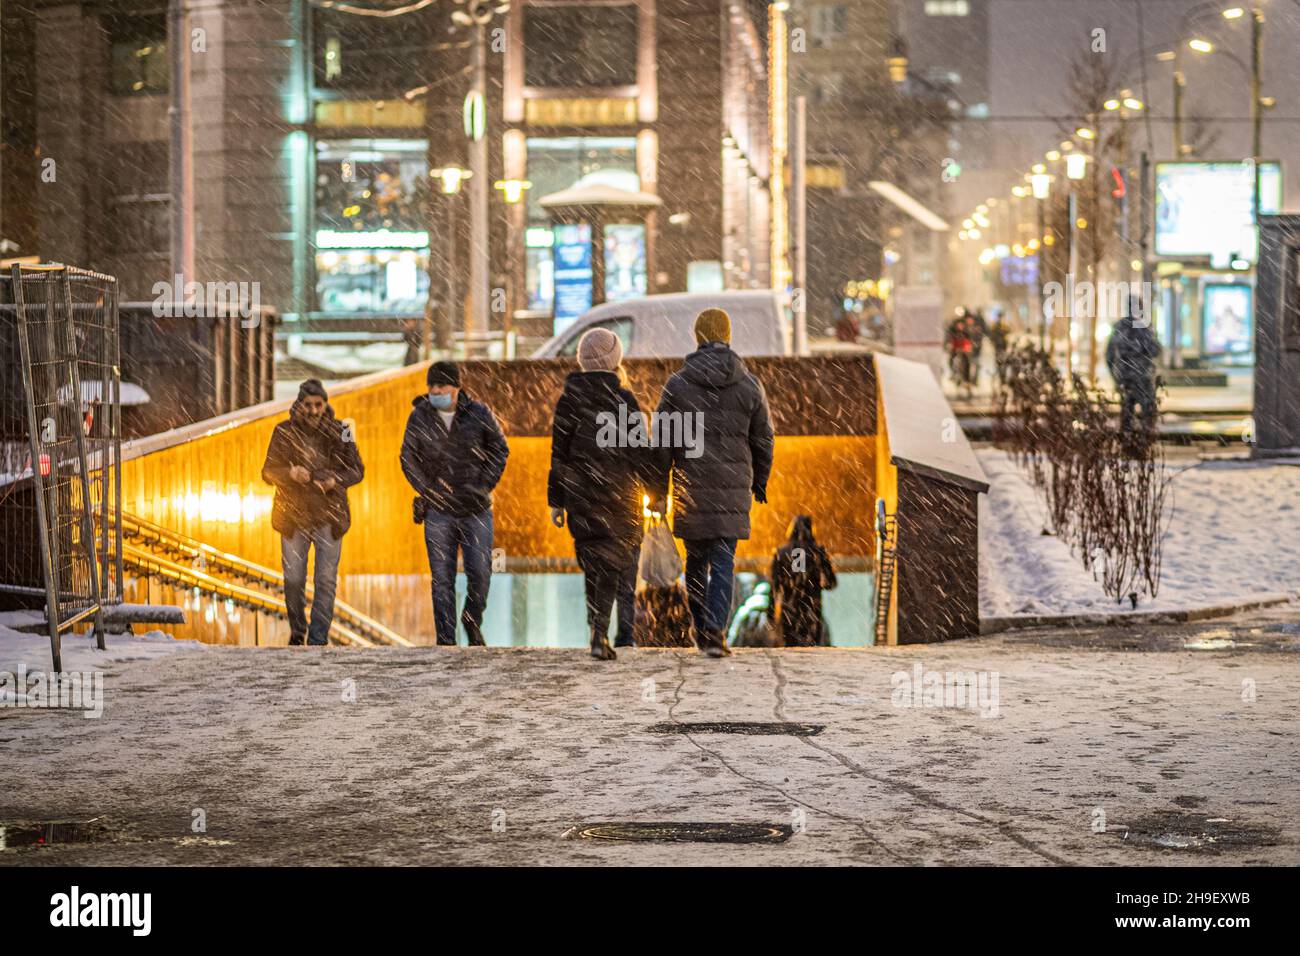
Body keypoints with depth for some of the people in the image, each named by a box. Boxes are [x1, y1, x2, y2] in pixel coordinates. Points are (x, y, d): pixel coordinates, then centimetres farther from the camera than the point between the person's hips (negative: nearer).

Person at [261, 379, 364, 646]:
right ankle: (297, 629, 25)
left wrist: (336, 480, -15)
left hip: (329, 516, 0)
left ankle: (318, 639, 3)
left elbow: (357, 469, 6)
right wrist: (290, 473, -20)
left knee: (326, 580, -3)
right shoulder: (284, 432, 1)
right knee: (293, 579, 2)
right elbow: (268, 471, 2)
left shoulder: (339, 431, 1)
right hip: (294, 516, 0)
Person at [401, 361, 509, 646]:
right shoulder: (419, 417, -3)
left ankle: (472, 622, 25)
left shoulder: (479, 414, -5)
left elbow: (500, 449, 5)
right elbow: (409, 459, 5)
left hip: (476, 509, 0)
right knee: (442, 579, -2)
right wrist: (427, 491, -7)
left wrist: (483, 486, -5)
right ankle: (446, 641, 2)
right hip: (439, 511, 0)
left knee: (480, 574, -2)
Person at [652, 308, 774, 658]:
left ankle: (701, 629, 22)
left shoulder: (678, 384, -2)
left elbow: (663, 441, -1)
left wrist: (658, 487, 7)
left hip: (691, 485, 0)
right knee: (723, 562, -1)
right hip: (733, 486, 0)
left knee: (696, 559, 14)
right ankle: (715, 632, -12)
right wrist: (759, 483, 21)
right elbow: (763, 441, 7)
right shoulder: (750, 386, 1)